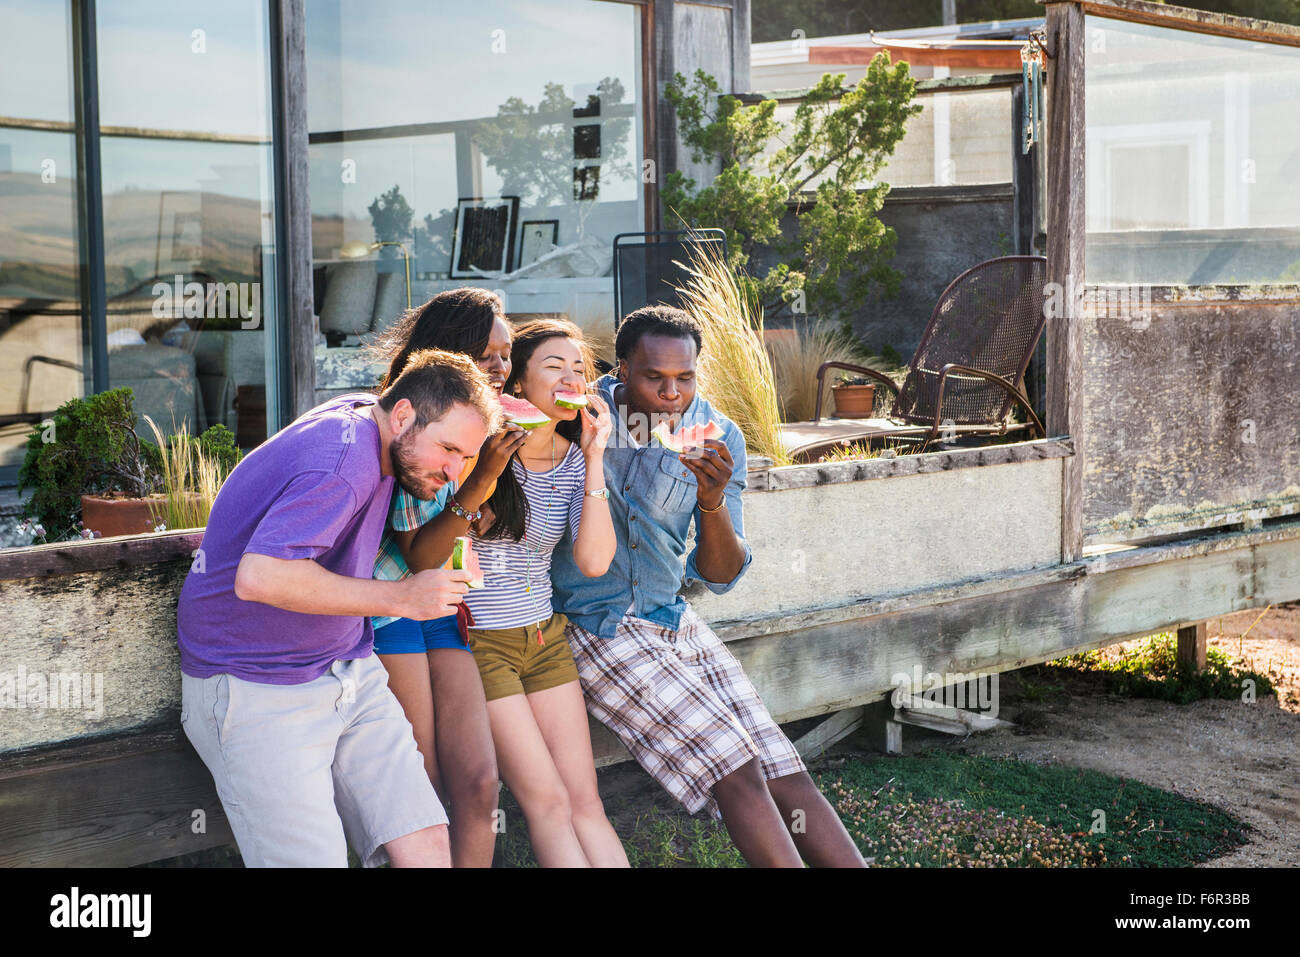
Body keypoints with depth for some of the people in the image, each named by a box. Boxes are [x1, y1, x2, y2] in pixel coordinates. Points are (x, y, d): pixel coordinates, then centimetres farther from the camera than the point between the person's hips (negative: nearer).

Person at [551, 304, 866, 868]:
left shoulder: (719, 439, -2)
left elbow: (719, 577, -2)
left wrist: (714, 503, -22)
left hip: (674, 622, 5)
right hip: (595, 626, -5)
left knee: (787, 778, -3)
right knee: (737, 771, -18)